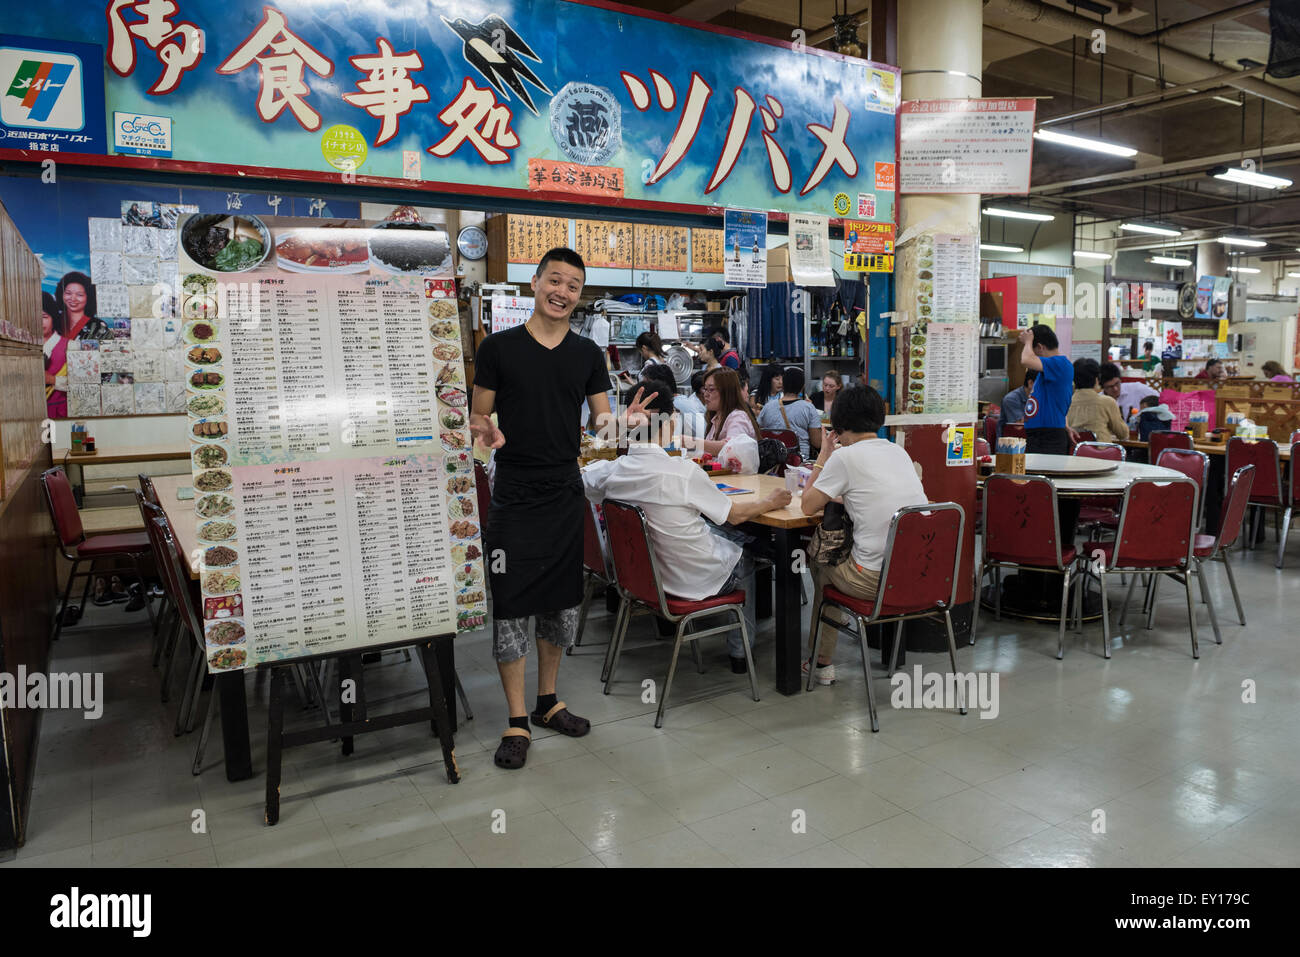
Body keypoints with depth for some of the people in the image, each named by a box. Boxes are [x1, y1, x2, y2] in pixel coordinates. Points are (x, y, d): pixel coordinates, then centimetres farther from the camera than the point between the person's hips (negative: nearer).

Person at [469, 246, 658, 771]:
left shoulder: (587, 354, 8)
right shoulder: (499, 347, -2)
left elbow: (603, 422, 9)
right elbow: (478, 418, 1)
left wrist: (624, 421, -13)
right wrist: (484, 431, -22)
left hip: (567, 492, 4)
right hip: (515, 495, -4)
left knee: (562, 605, 12)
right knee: (510, 606, -2)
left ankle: (547, 702, 30)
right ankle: (517, 722, 11)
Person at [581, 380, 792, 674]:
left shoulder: (611, 471, -15)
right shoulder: (683, 471, -28)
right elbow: (735, 515, -13)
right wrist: (770, 502, 6)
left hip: (643, 572, 5)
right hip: (696, 581, -5)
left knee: (718, 537, 30)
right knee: (745, 560, 28)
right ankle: (739, 653, 38)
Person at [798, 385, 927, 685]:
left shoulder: (845, 457, -10)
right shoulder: (899, 451, 11)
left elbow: (808, 506, -2)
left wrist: (823, 456, 6)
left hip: (878, 578, -7)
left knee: (820, 568, 23)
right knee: (841, 555, 31)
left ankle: (822, 662, 30)